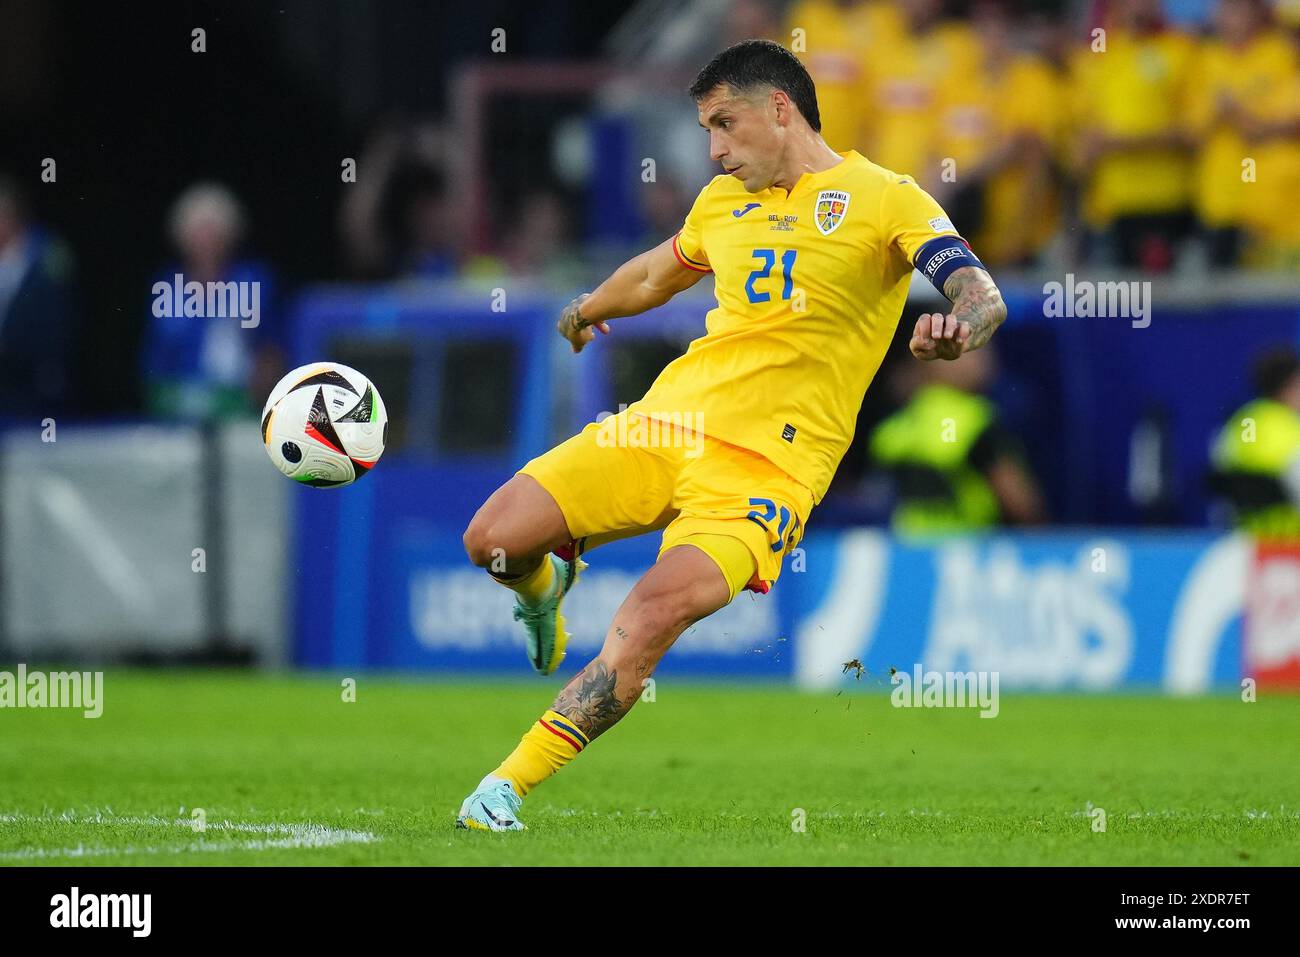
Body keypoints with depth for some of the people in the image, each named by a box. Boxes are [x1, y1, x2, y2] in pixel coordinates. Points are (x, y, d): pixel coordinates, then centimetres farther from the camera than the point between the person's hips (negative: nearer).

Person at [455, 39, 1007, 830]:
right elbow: (656, 273, 40)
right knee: (493, 538, -8)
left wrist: (957, 328, -37)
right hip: (665, 421, 6)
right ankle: (548, 585, 29)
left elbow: (984, 297, -14)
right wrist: (587, 310, 57)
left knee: (651, 621, -26)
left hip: (767, 462, -6)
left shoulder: (884, 200, -1)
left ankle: (510, 785, -20)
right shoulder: (724, 202, 18)